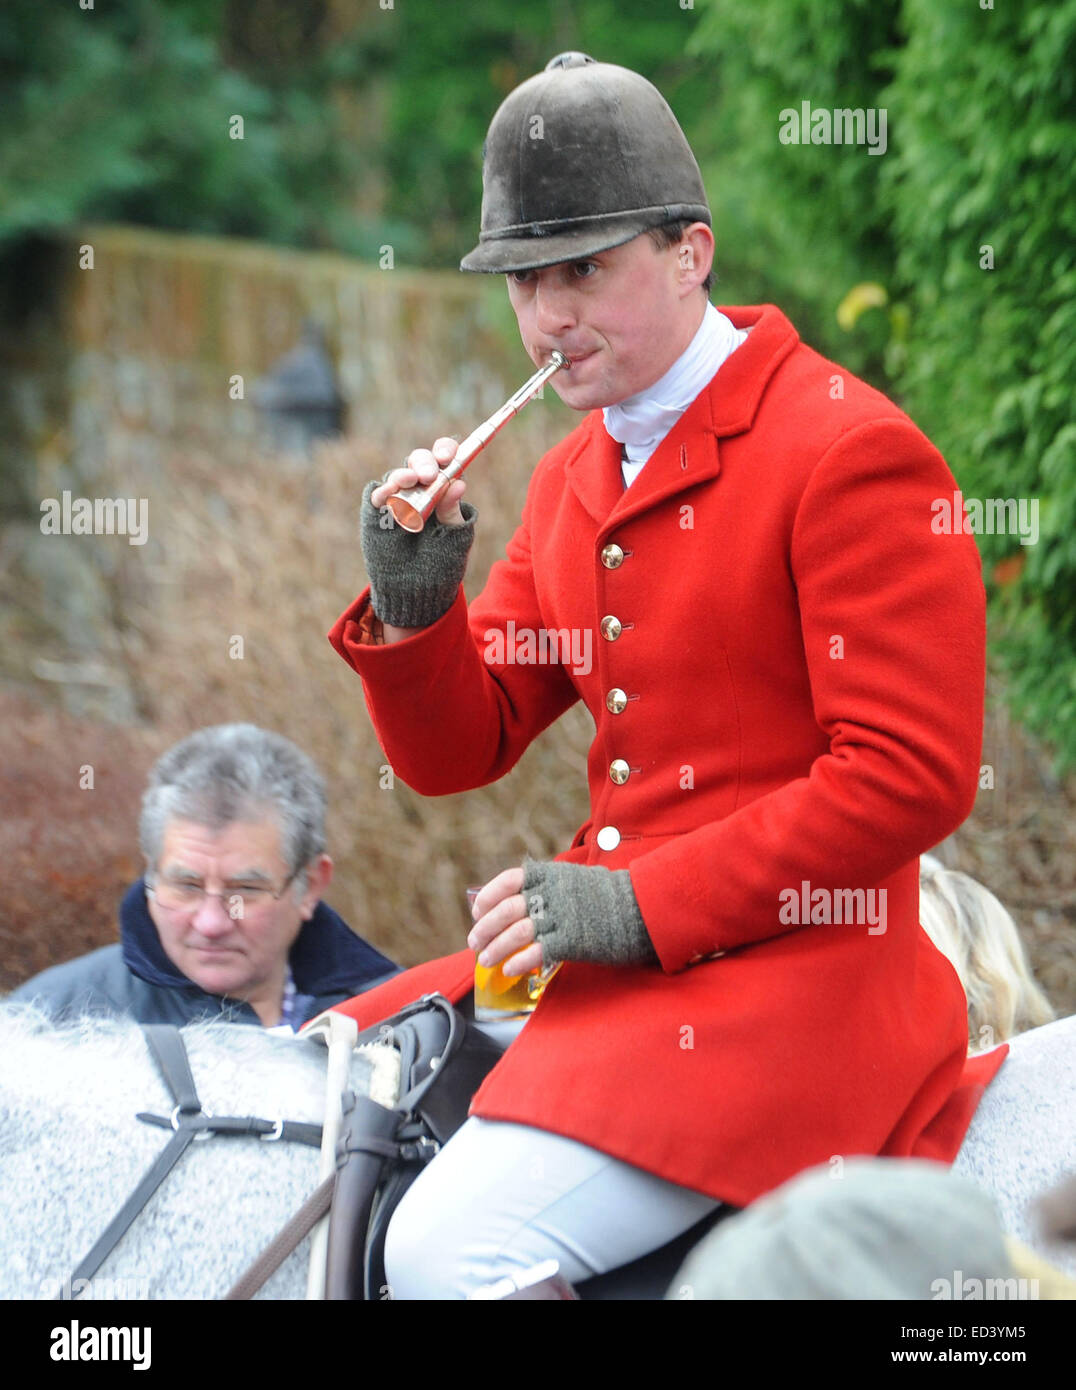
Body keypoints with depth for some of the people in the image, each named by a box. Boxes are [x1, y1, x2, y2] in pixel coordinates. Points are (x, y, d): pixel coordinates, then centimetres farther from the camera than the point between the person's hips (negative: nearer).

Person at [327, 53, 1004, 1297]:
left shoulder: (851, 452, -11)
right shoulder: (571, 479, 17)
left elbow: (913, 775, -17)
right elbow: (456, 753, 18)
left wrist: (644, 904, -18)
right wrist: (411, 600, -4)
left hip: (786, 971, -9)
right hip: (604, 950, 9)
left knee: (449, 1250, -26)